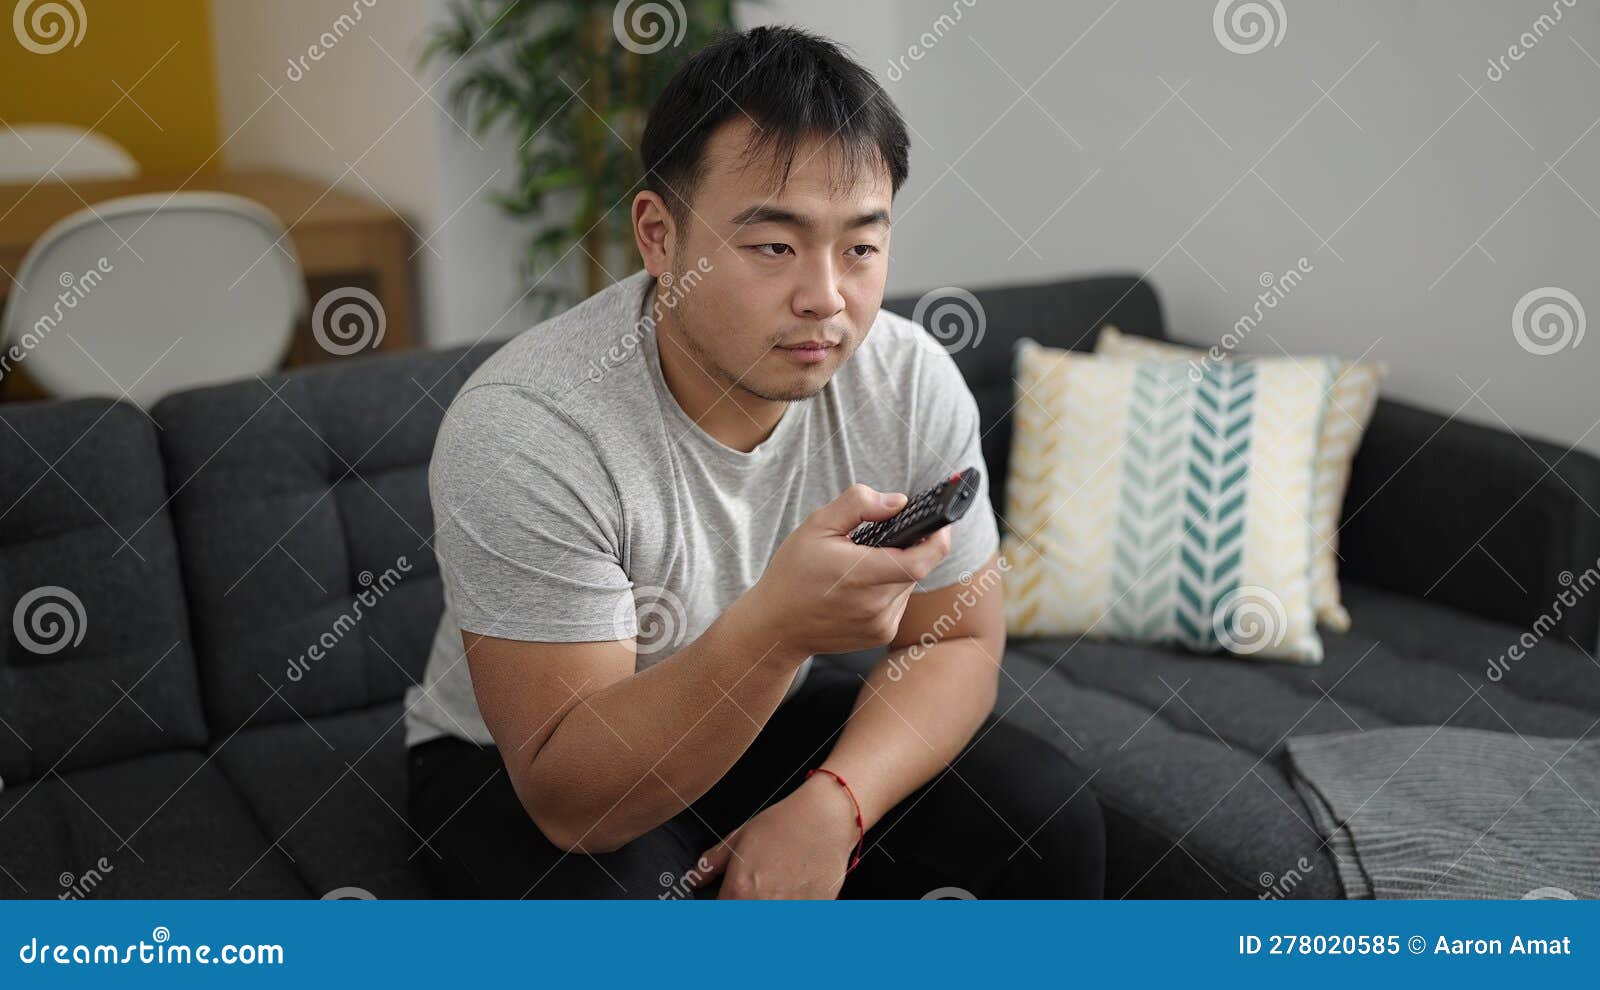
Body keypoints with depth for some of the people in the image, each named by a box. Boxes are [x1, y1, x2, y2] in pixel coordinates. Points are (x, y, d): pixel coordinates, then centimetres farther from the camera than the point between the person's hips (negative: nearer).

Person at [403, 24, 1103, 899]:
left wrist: (831, 802, -24)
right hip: (520, 760, -4)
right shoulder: (523, 431, -31)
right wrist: (779, 625, -48)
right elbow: (569, 799, -31)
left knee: (1050, 820, -12)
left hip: (768, 717, 5)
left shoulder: (913, 382, -16)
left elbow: (956, 642, -5)